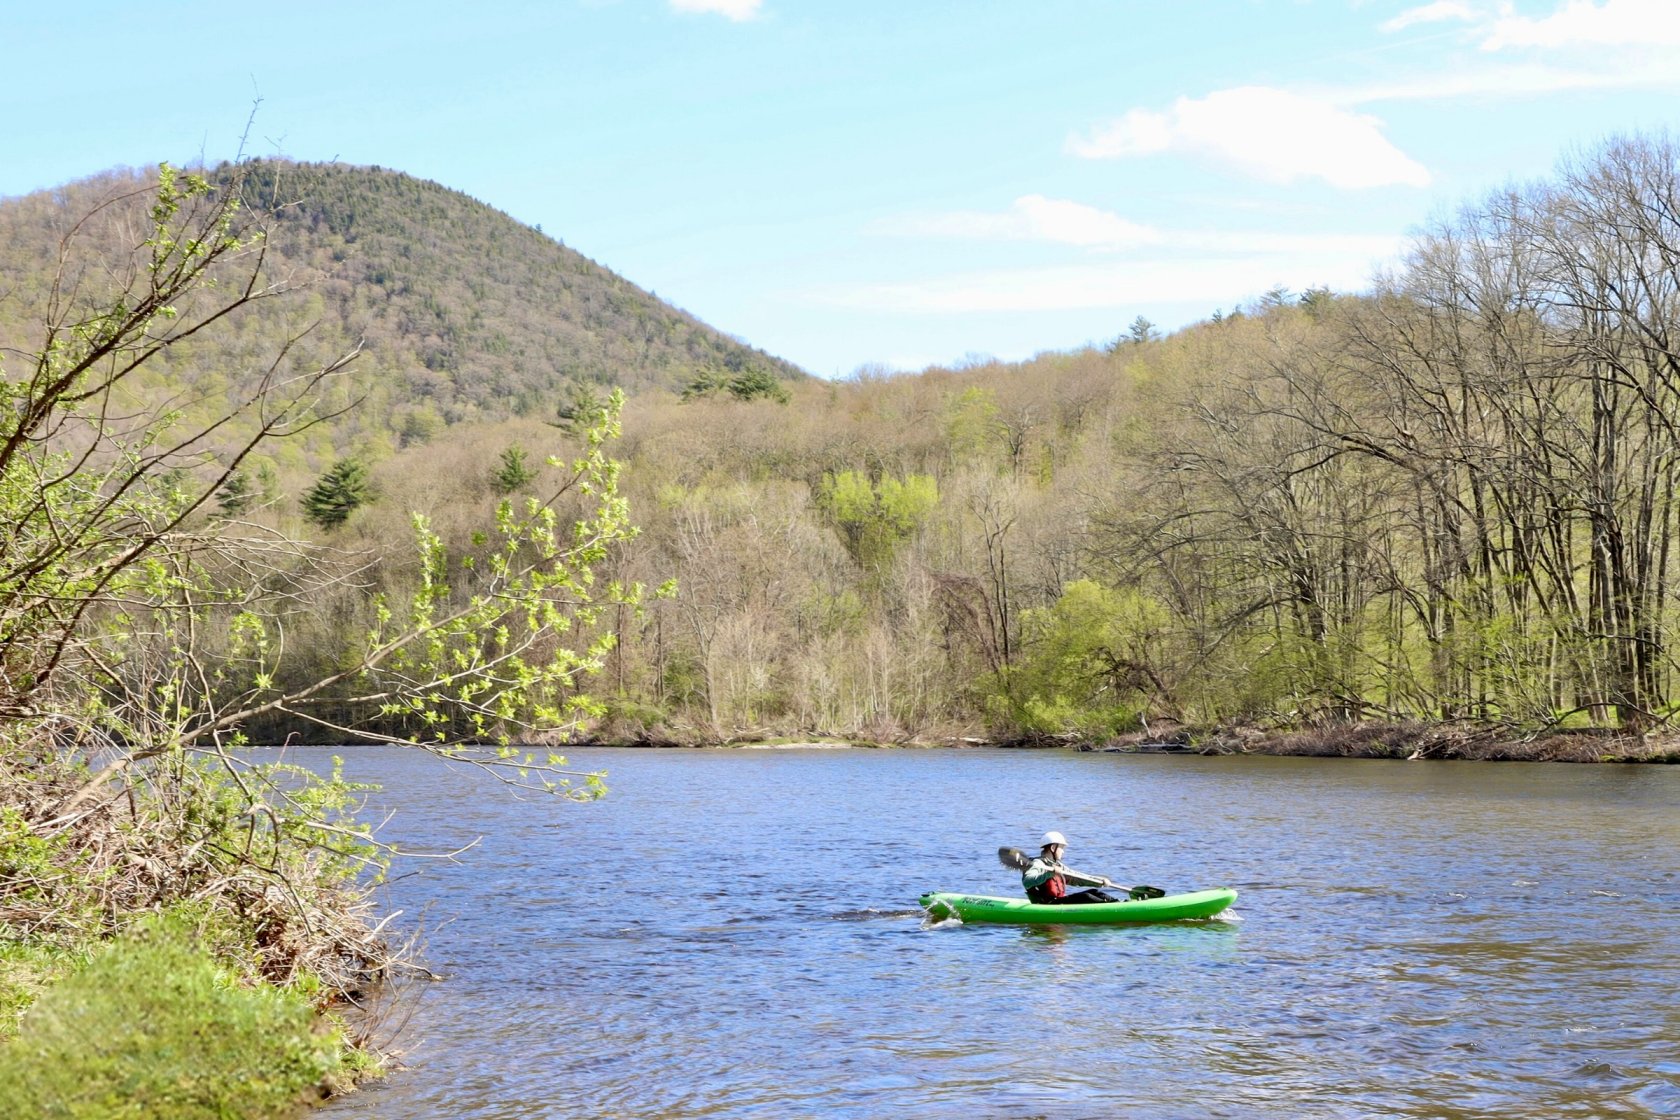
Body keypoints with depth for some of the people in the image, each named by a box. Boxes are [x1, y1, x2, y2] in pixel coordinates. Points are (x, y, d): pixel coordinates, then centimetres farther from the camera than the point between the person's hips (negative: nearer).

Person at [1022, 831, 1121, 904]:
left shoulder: (1058, 866, 22)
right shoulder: (1038, 864, -8)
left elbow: (1078, 878, 24)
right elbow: (1027, 881, -28)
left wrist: (1100, 880, 12)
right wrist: (1050, 873, -36)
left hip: (1060, 901, 10)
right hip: (1047, 905, -10)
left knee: (1093, 892, -2)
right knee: (1084, 897, -21)